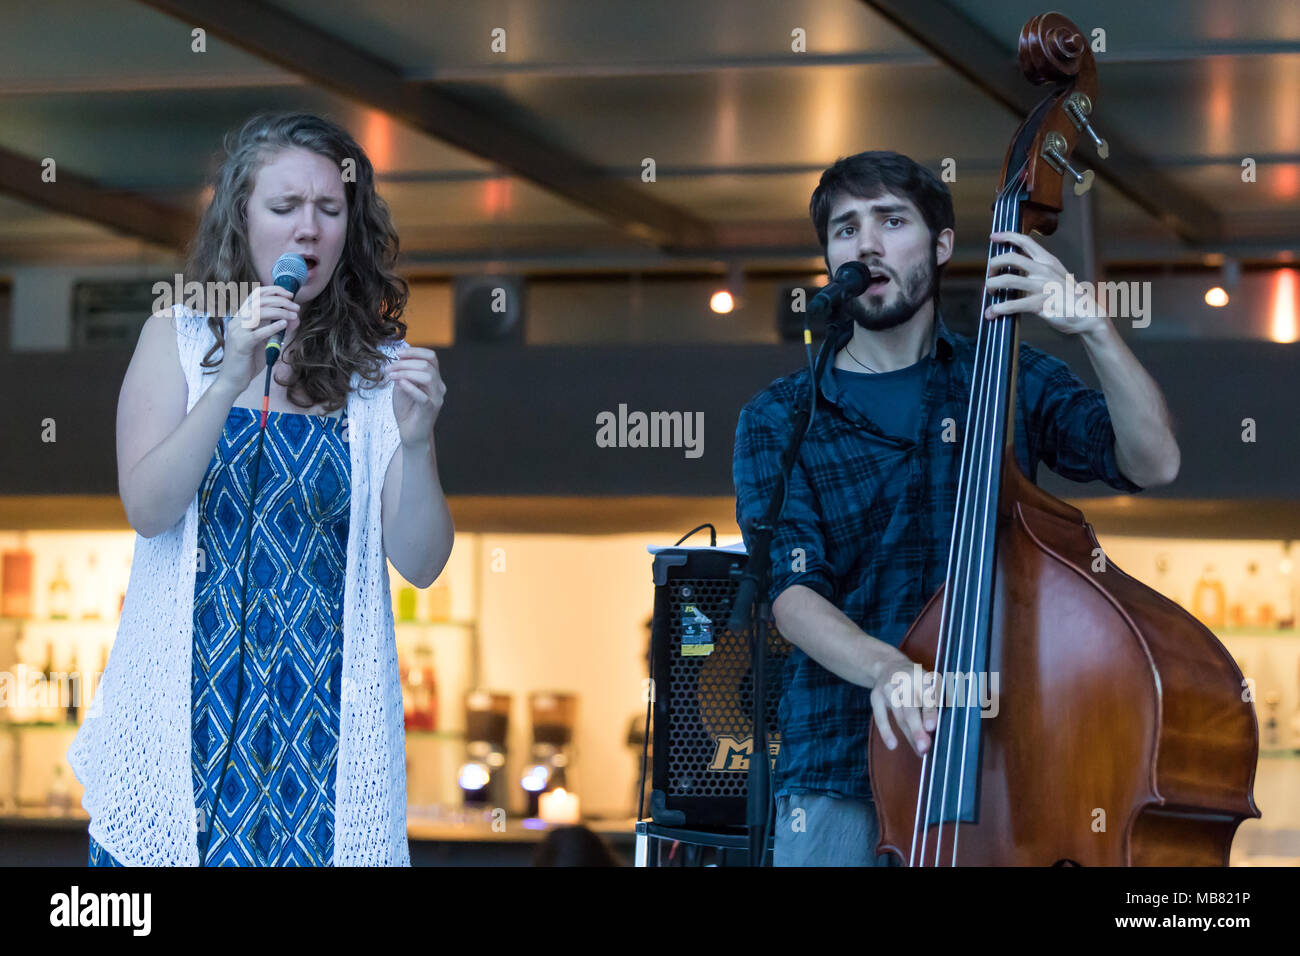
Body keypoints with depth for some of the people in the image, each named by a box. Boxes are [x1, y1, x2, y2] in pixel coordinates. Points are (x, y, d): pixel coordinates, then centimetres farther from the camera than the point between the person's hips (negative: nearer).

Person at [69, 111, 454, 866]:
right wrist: (230, 383, -19)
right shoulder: (181, 337, 4)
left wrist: (416, 440, -17)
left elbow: (421, 565, -1)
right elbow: (147, 509, -8)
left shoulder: (379, 364, 4)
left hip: (324, 710, 0)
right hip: (189, 702, 0)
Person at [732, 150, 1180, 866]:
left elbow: (1152, 462, -2)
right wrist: (883, 666, -28)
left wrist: (1092, 328, -15)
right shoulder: (778, 418, 6)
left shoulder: (1010, 380, 11)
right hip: (839, 767, -1)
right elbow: (790, 589, -7)